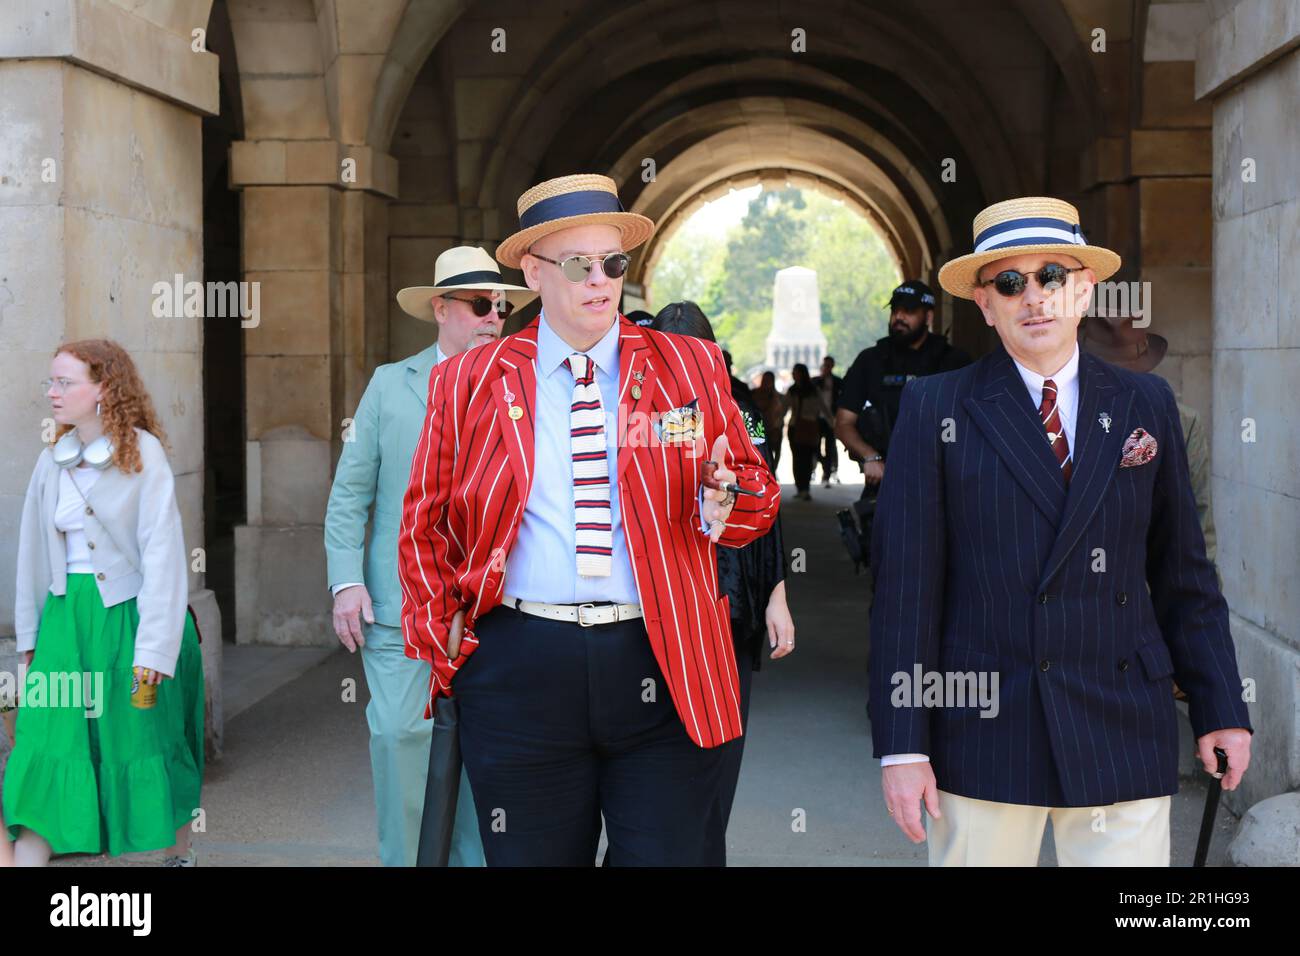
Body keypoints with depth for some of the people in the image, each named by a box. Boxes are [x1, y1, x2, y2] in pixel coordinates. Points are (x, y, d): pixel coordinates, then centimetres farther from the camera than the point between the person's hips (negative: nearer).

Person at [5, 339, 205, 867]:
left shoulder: (143, 454, -10)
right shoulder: (52, 462, 7)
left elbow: (162, 554, -13)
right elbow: (34, 552, 13)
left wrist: (153, 651, -17)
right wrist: (29, 636, 13)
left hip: (128, 616, -4)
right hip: (67, 616, 4)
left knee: (148, 742, 8)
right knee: (46, 749, -4)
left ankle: (179, 853, 28)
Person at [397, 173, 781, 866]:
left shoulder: (690, 366, 6)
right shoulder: (468, 383, 6)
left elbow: (758, 492, 10)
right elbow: (426, 526, 13)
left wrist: (723, 505, -12)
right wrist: (443, 645, 4)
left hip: (663, 674, 0)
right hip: (519, 672, 0)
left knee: (669, 852, 4)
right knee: (533, 855, 11)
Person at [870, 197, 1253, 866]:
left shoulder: (1146, 405, 8)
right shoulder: (934, 408, 0)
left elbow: (1183, 574, 11)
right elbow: (906, 585, -3)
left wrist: (1220, 709, 9)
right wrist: (902, 745, -8)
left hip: (1121, 735, 2)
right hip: (981, 735, -1)